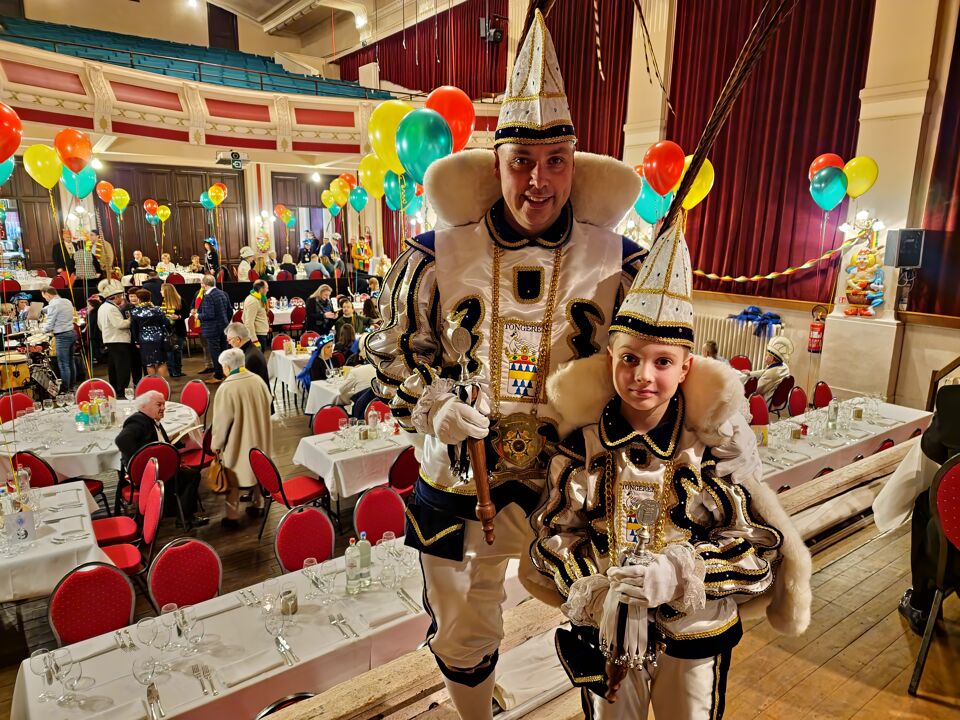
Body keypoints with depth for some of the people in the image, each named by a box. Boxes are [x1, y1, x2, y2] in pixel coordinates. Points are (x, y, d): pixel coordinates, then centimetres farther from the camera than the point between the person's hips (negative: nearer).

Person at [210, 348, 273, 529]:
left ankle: (233, 517, 20)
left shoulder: (226, 388, -23)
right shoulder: (258, 380, -7)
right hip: (260, 439, 5)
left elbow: (221, 421, -15)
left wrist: (216, 444, 0)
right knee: (258, 472, 22)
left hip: (237, 444, -5)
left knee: (233, 481, 11)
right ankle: (257, 506, 36)